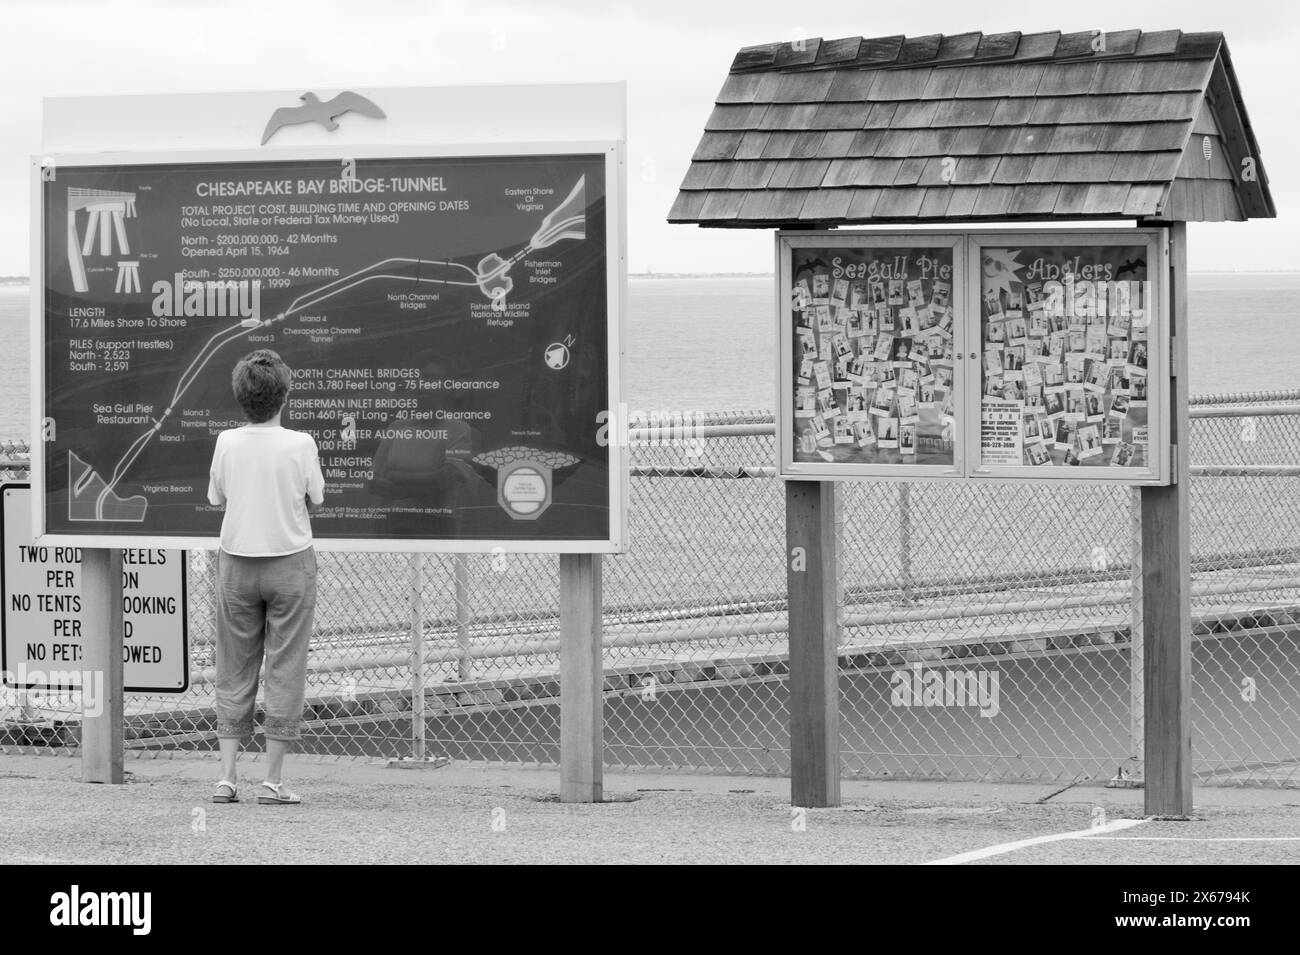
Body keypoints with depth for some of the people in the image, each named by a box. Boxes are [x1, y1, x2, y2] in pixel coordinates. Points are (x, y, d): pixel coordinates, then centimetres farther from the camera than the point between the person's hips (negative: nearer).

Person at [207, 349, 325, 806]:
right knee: (285, 670, 3)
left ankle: (226, 777, 5)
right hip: (289, 561, -2)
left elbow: (215, 498, 6)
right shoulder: (299, 444, -12)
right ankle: (272, 781, 0)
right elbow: (316, 499, -1)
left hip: (237, 561, 2)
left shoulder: (227, 443, -5)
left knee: (234, 671, 10)